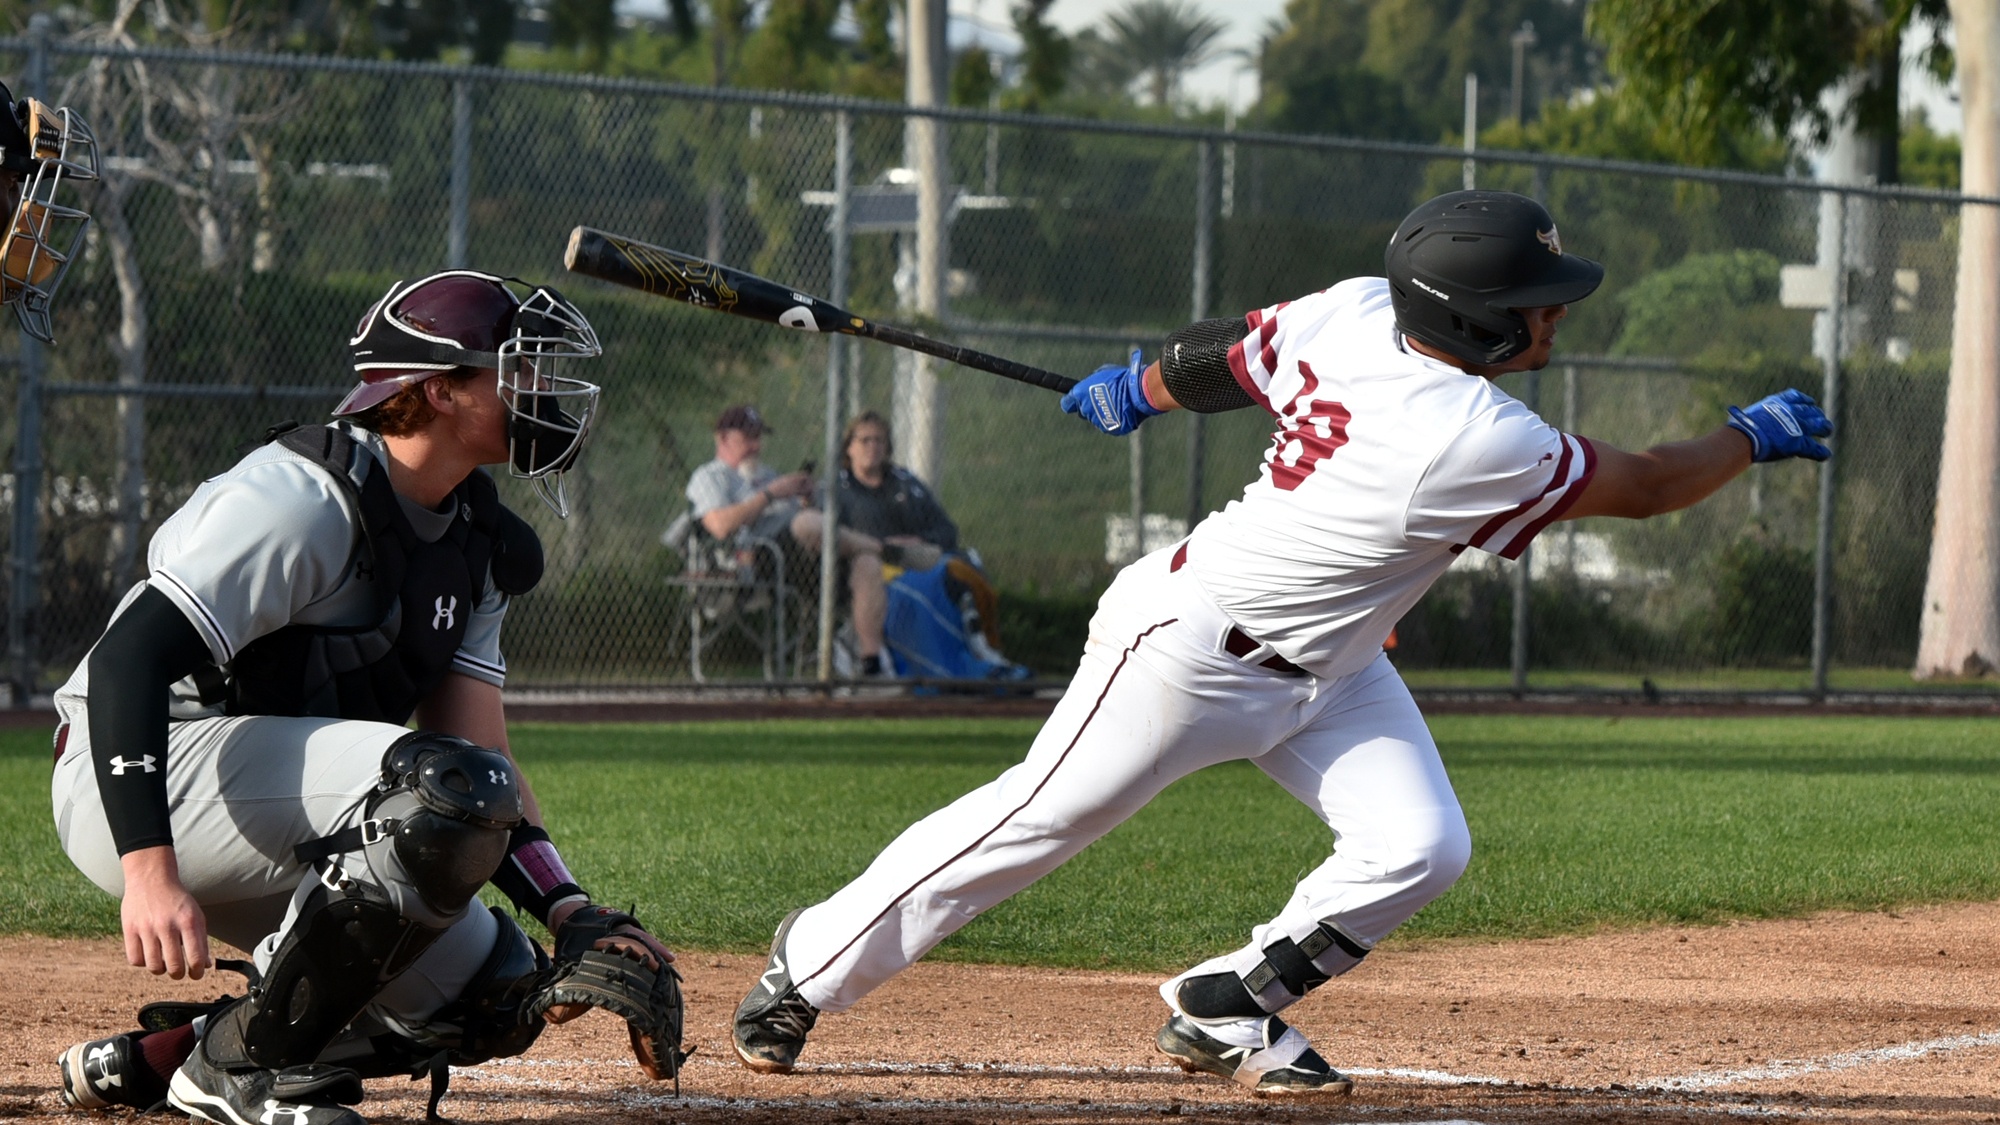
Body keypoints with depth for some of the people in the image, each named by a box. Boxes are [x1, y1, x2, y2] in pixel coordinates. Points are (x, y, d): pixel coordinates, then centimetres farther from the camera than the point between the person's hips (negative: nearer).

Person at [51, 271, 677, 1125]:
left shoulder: (478, 544, 10)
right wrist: (150, 872, -38)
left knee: (495, 995, 2)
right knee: (443, 794, -29)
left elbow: (481, 751, 5)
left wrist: (569, 911, -12)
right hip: (136, 794, -10)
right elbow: (130, 660, -28)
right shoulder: (307, 498, -19)